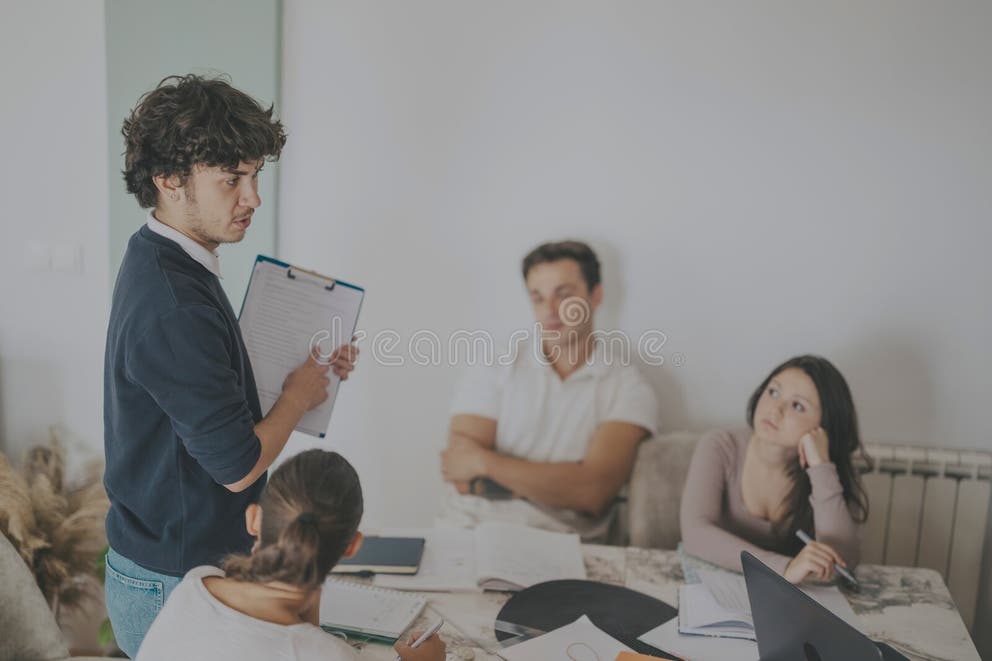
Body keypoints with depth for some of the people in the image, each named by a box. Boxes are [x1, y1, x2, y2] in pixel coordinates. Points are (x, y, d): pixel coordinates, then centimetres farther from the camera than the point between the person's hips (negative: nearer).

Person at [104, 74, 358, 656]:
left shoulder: (161, 262, 4)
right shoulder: (172, 303, -29)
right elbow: (238, 465, -25)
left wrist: (311, 364, 7)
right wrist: (300, 394, -8)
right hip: (175, 582, -9)